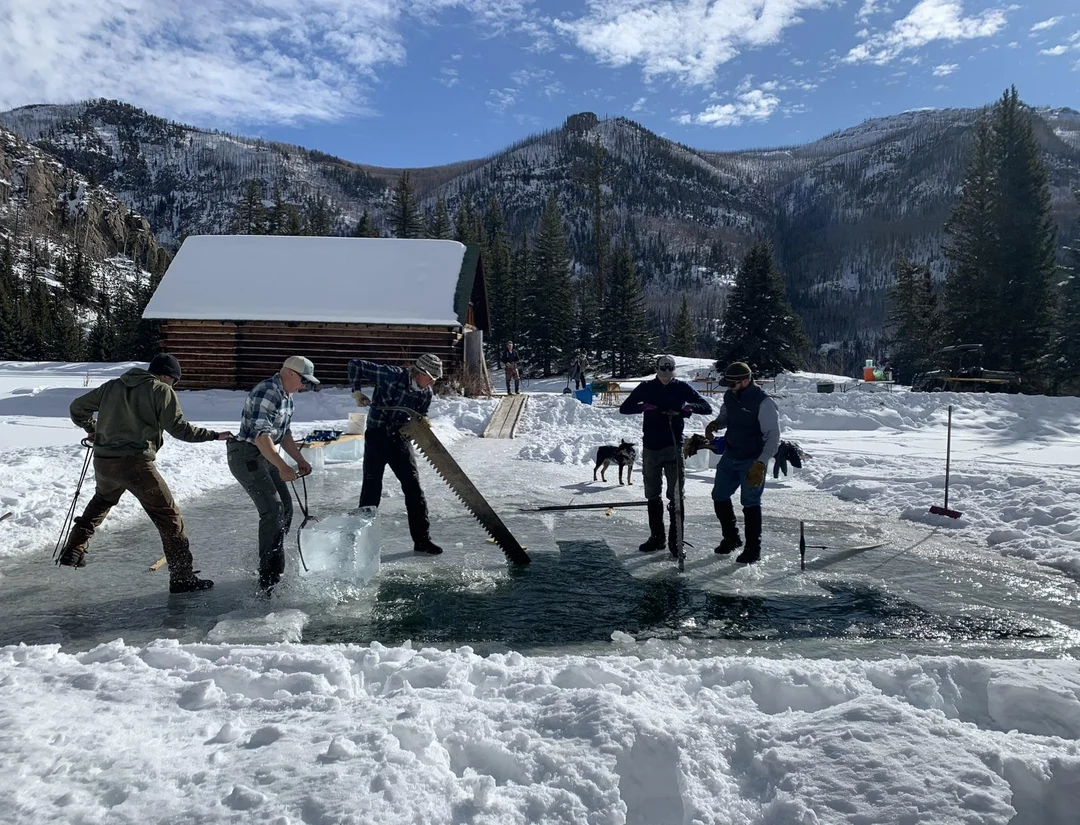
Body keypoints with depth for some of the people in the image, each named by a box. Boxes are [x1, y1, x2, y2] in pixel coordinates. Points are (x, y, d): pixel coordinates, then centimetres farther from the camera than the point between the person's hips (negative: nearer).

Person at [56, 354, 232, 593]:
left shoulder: (112, 386, 15)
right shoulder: (161, 391, -1)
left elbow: (78, 407, 22)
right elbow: (179, 428, -7)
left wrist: (90, 428, 39)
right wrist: (214, 435, 1)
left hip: (103, 462, 6)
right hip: (136, 464, -6)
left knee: (102, 500, 37)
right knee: (168, 517, 1)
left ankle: (73, 551, 37)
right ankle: (182, 577, -1)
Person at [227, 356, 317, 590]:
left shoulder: (287, 396, 9)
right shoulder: (266, 392, -22)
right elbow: (261, 434, -31)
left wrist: (300, 459, 11)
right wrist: (282, 467, -36)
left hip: (266, 456, 10)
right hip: (247, 455, -10)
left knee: (285, 509, 10)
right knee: (273, 510, -15)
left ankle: (276, 569, 24)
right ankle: (268, 577, -7)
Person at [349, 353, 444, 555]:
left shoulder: (426, 393, -5)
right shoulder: (389, 375, -19)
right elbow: (355, 364, -10)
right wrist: (357, 391, -16)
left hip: (400, 439, 4)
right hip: (377, 436, -4)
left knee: (413, 488, 2)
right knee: (371, 489, 1)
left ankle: (422, 539, 11)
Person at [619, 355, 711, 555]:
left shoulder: (682, 388, 2)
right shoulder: (646, 387, 5)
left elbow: (707, 408, 1)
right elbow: (624, 408, 1)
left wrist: (689, 406, -21)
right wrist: (643, 406, -18)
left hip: (673, 447, -2)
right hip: (650, 447, 2)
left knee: (676, 495, -4)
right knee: (652, 495, 10)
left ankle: (675, 540, 3)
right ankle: (656, 537, 21)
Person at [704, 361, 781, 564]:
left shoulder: (764, 403, -20)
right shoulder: (730, 397, 0)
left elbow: (773, 437, -19)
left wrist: (761, 464, -26)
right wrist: (716, 424, -4)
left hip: (752, 462, -7)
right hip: (730, 457, 7)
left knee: (750, 504, -2)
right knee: (719, 497, 11)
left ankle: (753, 549, 13)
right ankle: (731, 538, 31)